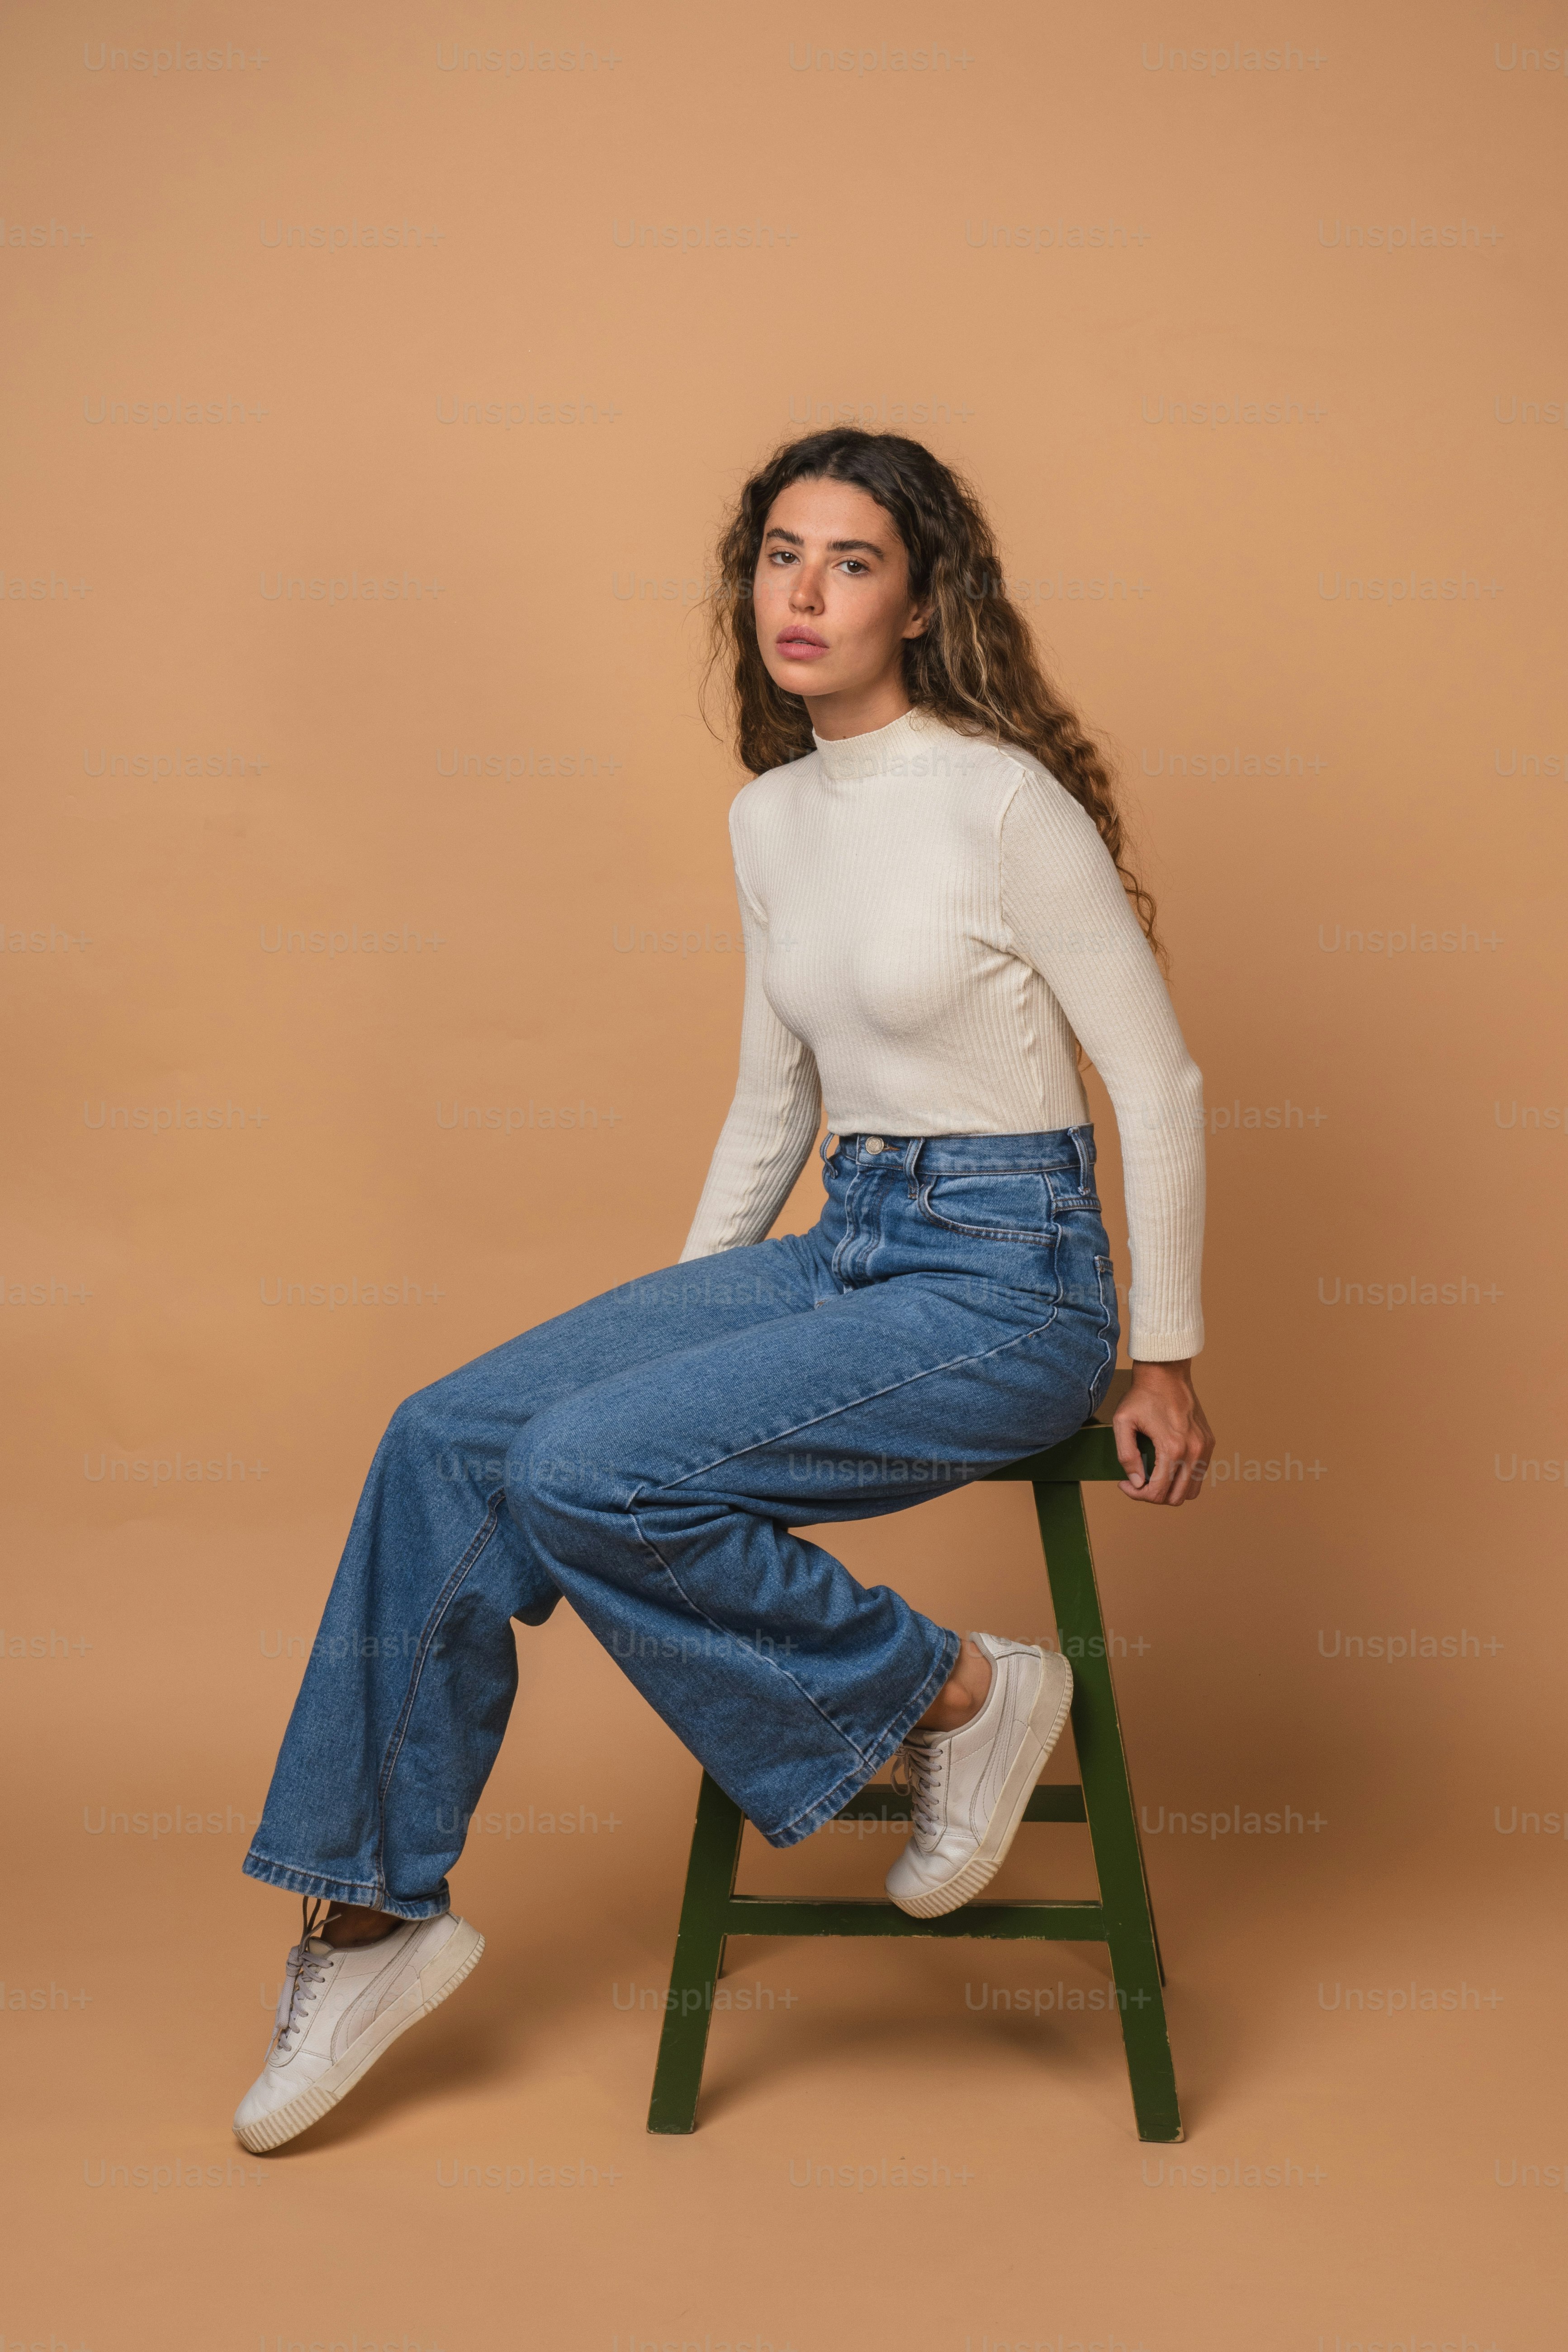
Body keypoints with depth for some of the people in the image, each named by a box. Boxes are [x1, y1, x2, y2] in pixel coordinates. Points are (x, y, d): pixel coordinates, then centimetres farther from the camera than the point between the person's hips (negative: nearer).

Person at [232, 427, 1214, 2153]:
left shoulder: (1005, 801, -13)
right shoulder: (768, 818, 9)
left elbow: (1158, 1085, -8)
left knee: (589, 1475, -25)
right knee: (448, 1442, -10)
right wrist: (674, 1331, 17)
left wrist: (1167, 1361, -4)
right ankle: (375, 1910, 2)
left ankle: (953, 1692, -4)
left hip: (1007, 1281, -7)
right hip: (838, 1249, 7)